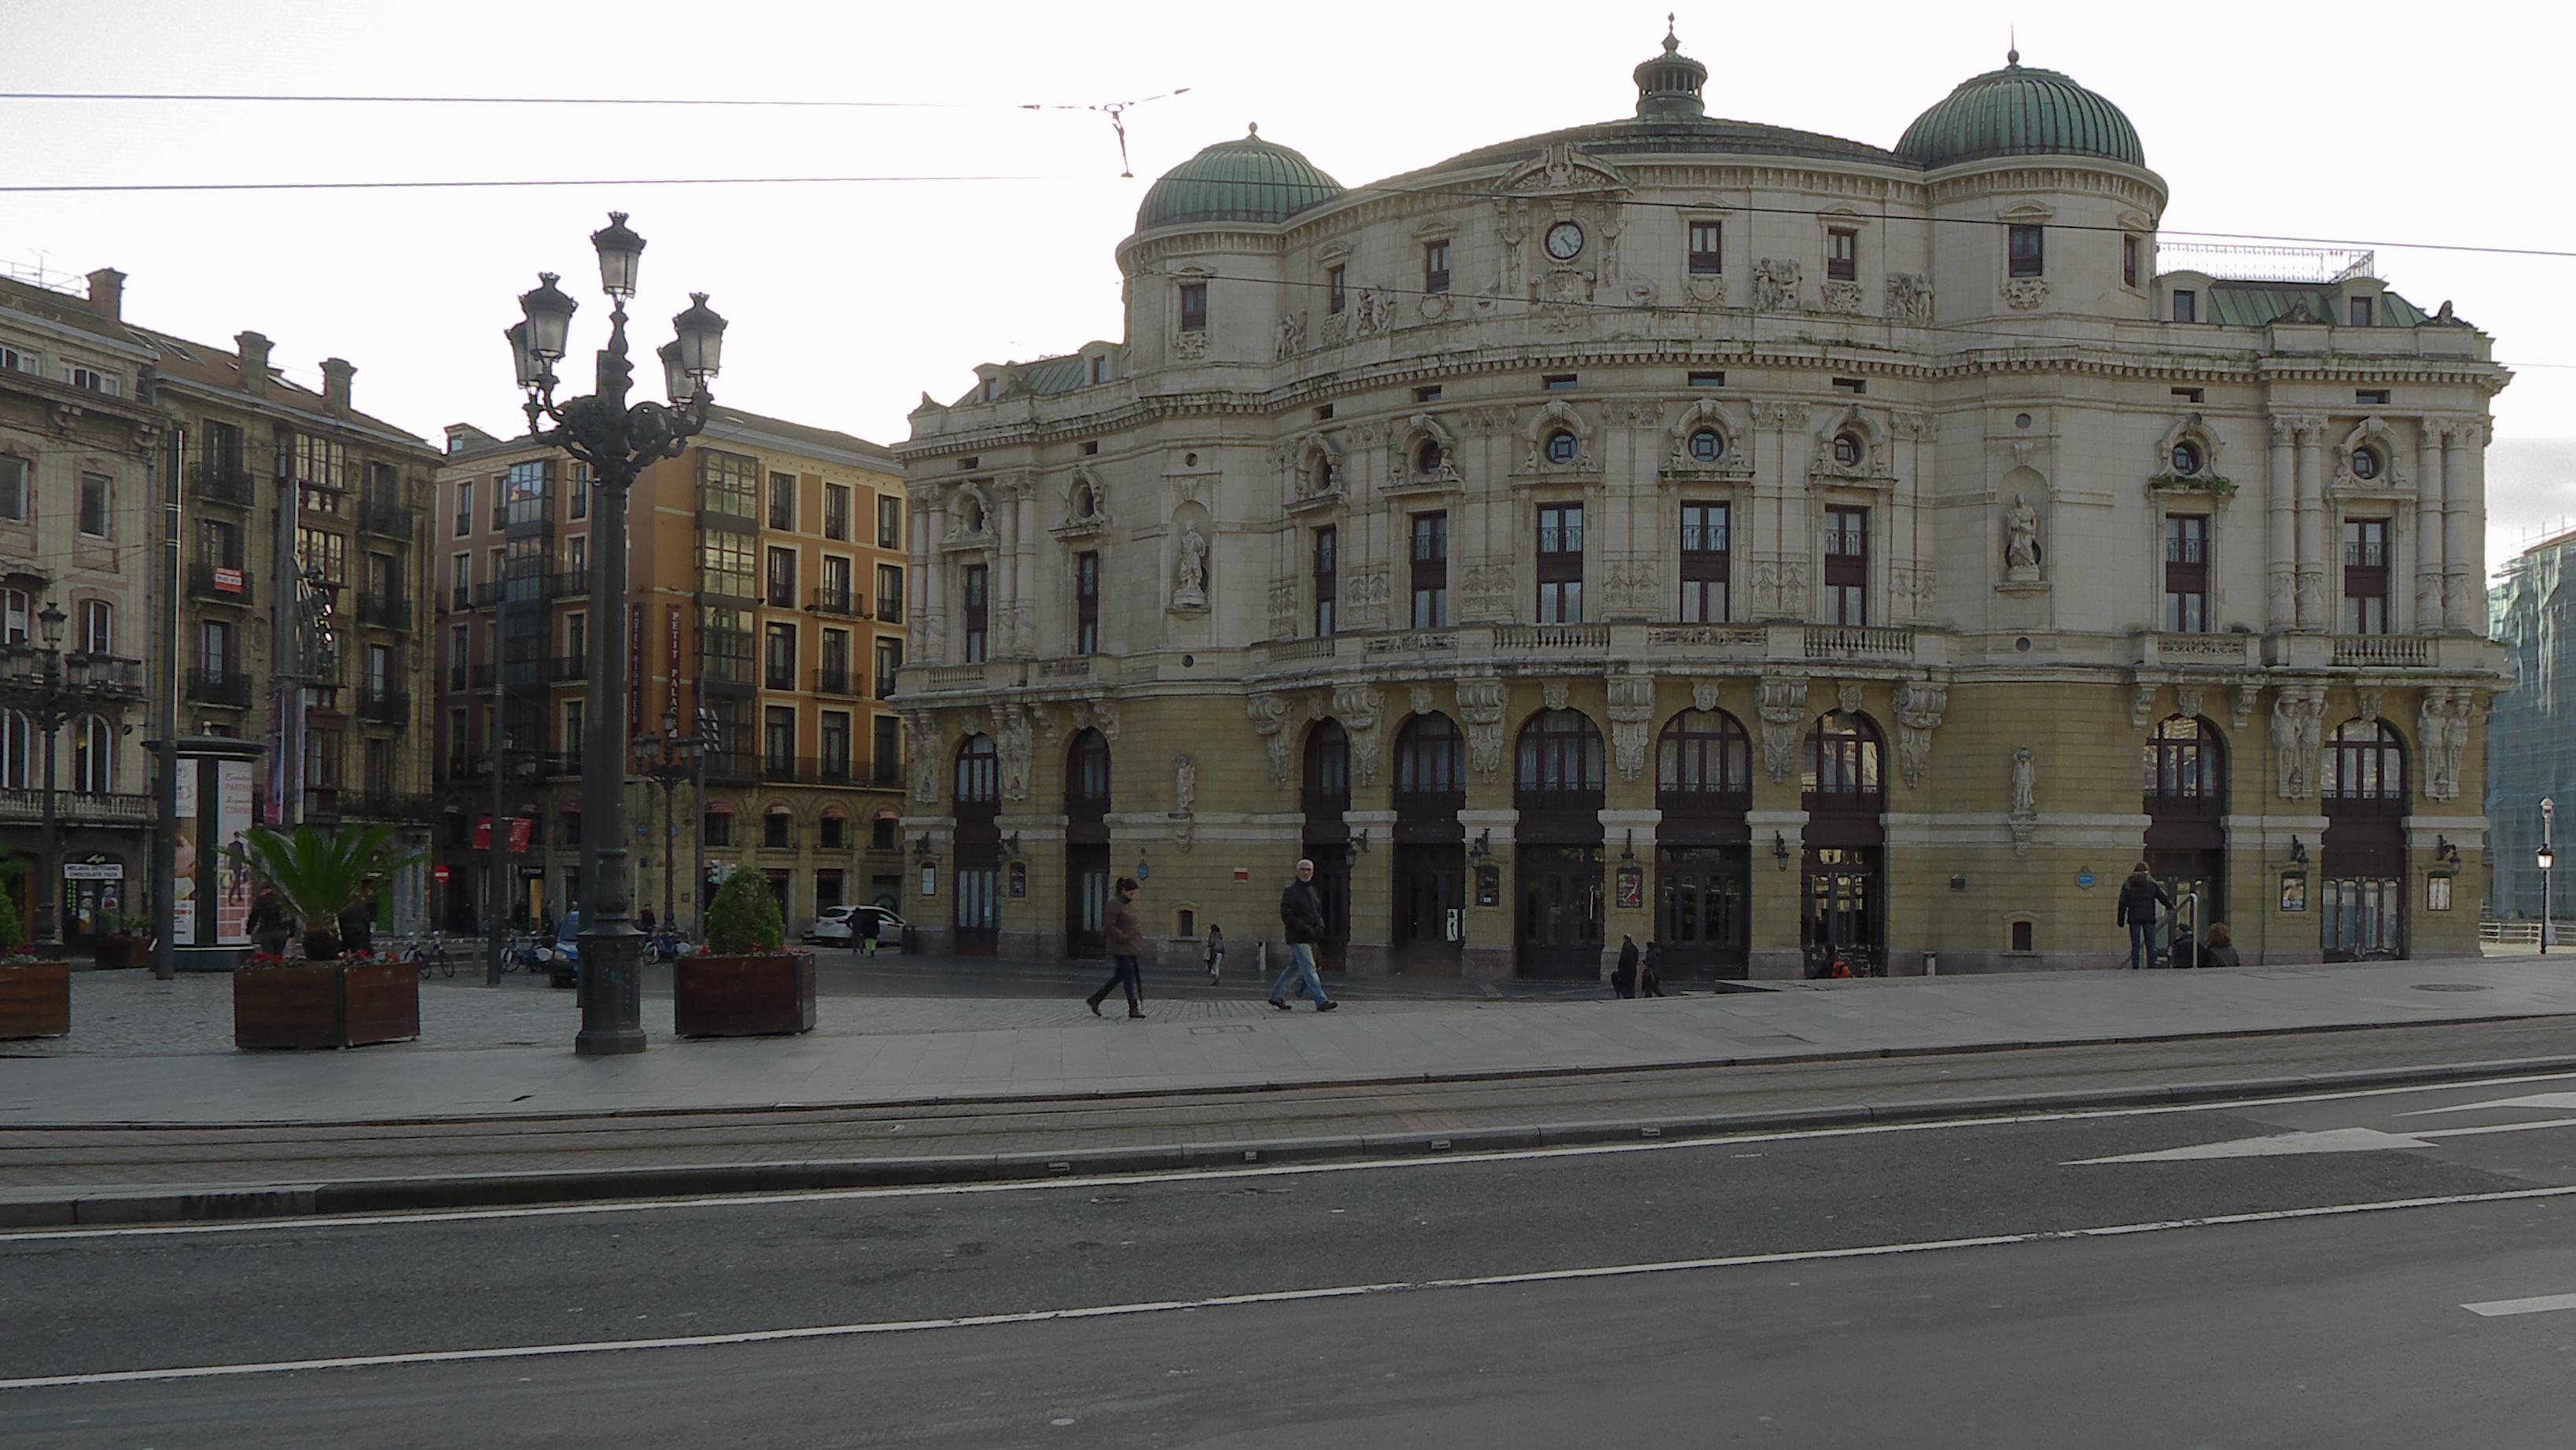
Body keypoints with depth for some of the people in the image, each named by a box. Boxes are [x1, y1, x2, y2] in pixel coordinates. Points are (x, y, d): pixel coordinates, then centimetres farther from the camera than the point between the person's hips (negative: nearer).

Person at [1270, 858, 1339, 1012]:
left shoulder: (1312, 891, 17)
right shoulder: (1291, 891, -8)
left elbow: (1318, 912, 25)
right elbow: (1287, 915, -15)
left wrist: (1319, 927, 4)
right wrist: (1306, 929, -19)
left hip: (1310, 938, 8)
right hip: (1298, 938, -8)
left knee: (1295, 968, 13)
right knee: (1309, 969, -10)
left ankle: (1276, 996, 23)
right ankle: (1321, 1001, -12)